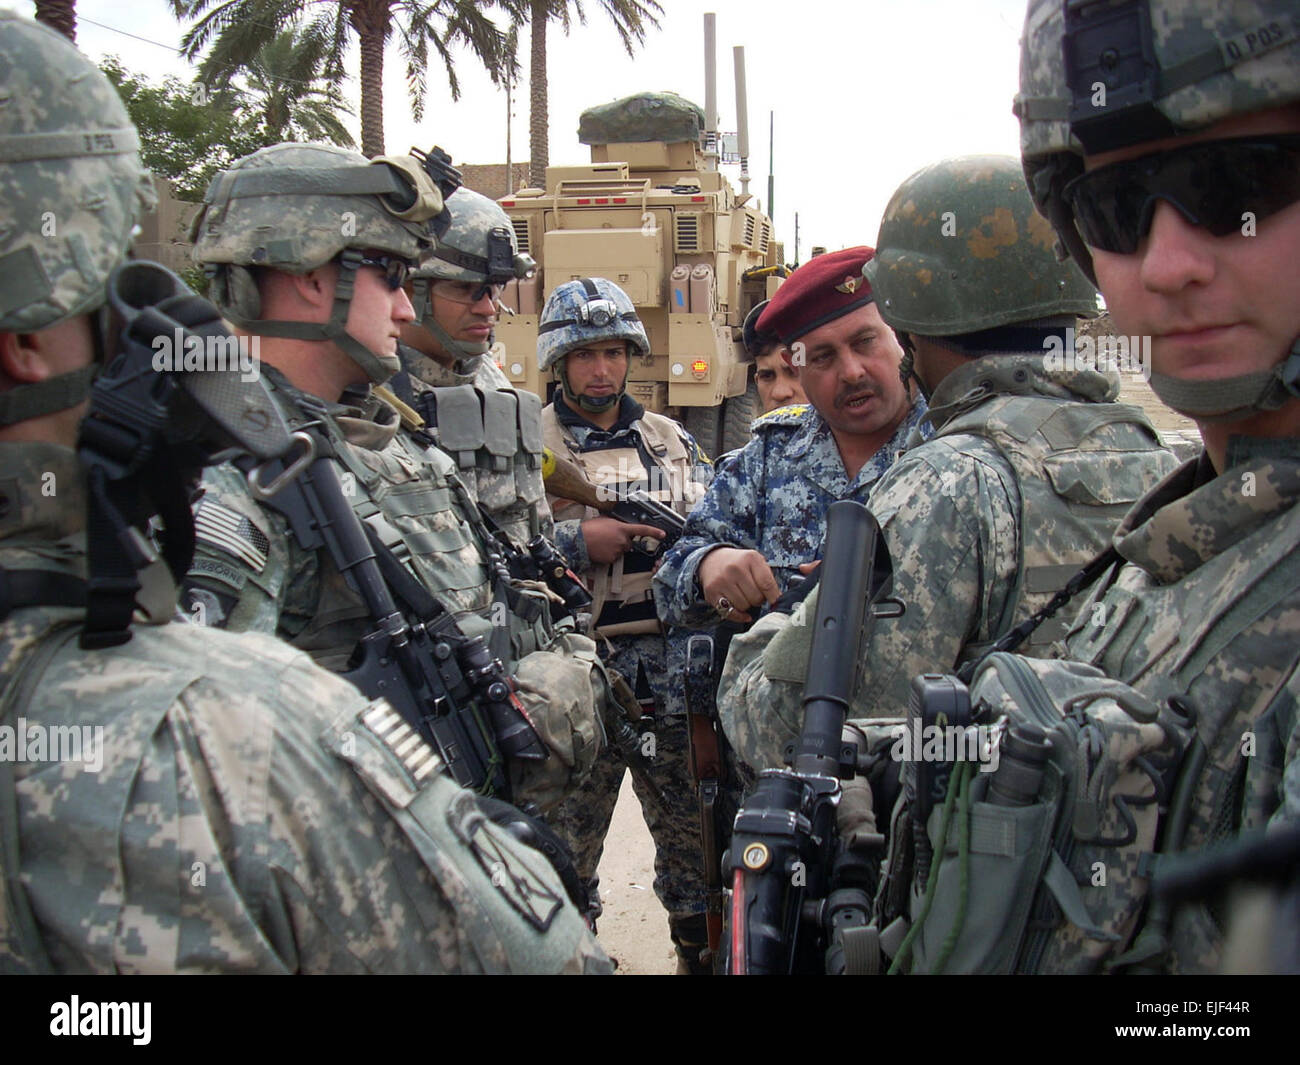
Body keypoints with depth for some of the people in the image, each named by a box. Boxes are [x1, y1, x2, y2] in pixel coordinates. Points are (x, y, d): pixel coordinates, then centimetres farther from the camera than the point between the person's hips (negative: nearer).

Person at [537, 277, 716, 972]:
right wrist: (579, 542, -18)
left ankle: (703, 951, 27)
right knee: (568, 836, 7)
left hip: (672, 666, 4)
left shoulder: (673, 442, 13)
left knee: (690, 823, 12)